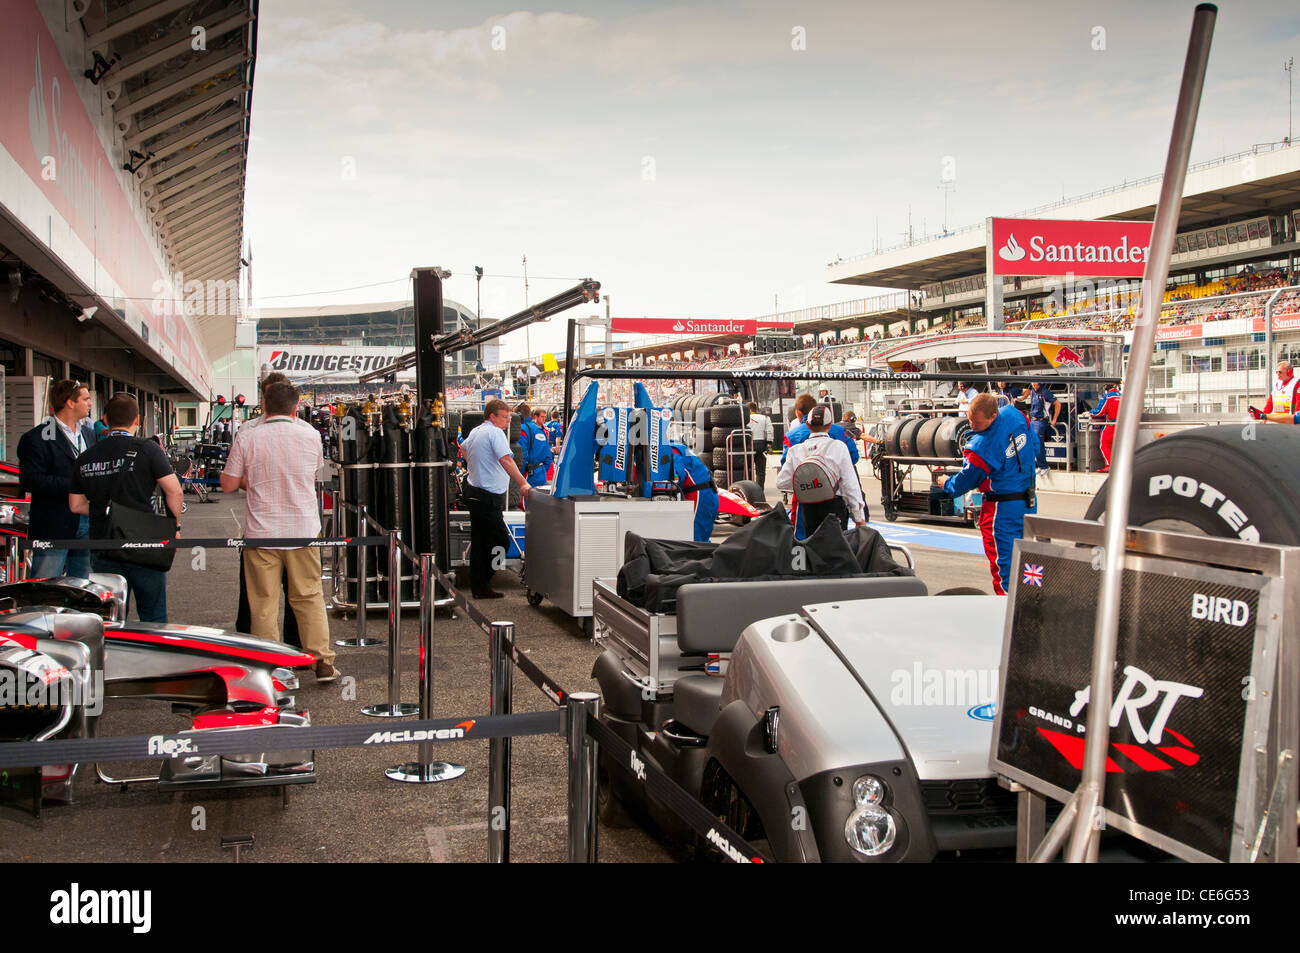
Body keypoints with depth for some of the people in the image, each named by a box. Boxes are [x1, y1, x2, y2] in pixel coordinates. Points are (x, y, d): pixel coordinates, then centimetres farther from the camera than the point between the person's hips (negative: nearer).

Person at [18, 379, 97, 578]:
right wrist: (73, 485, -20)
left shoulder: (89, 434, 15)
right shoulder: (36, 438, -8)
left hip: (87, 524, 6)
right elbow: (29, 480, -16)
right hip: (53, 528, -6)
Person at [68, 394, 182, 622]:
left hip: (104, 551, 4)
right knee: (153, 619, 7)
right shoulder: (146, 449, -7)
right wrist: (175, 526, 2)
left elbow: (75, 504, 13)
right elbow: (174, 491, -12)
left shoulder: (86, 457, 6)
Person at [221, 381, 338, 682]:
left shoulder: (247, 440, -7)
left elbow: (228, 485, -1)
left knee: (264, 603, 6)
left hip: (262, 533, -2)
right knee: (309, 597, 11)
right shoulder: (311, 436, 0)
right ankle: (323, 663, 11)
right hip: (304, 530, 2)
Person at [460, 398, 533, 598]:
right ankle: (482, 586, -6)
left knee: (479, 542, 13)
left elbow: (463, 448, 37)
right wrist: (523, 484, -31)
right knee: (501, 542, -7)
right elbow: (506, 460, -25)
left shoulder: (474, 432, 16)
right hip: (488, 497, -10)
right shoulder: (495, 433, -13)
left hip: (474, 491, 10)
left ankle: (477, 585, 17)